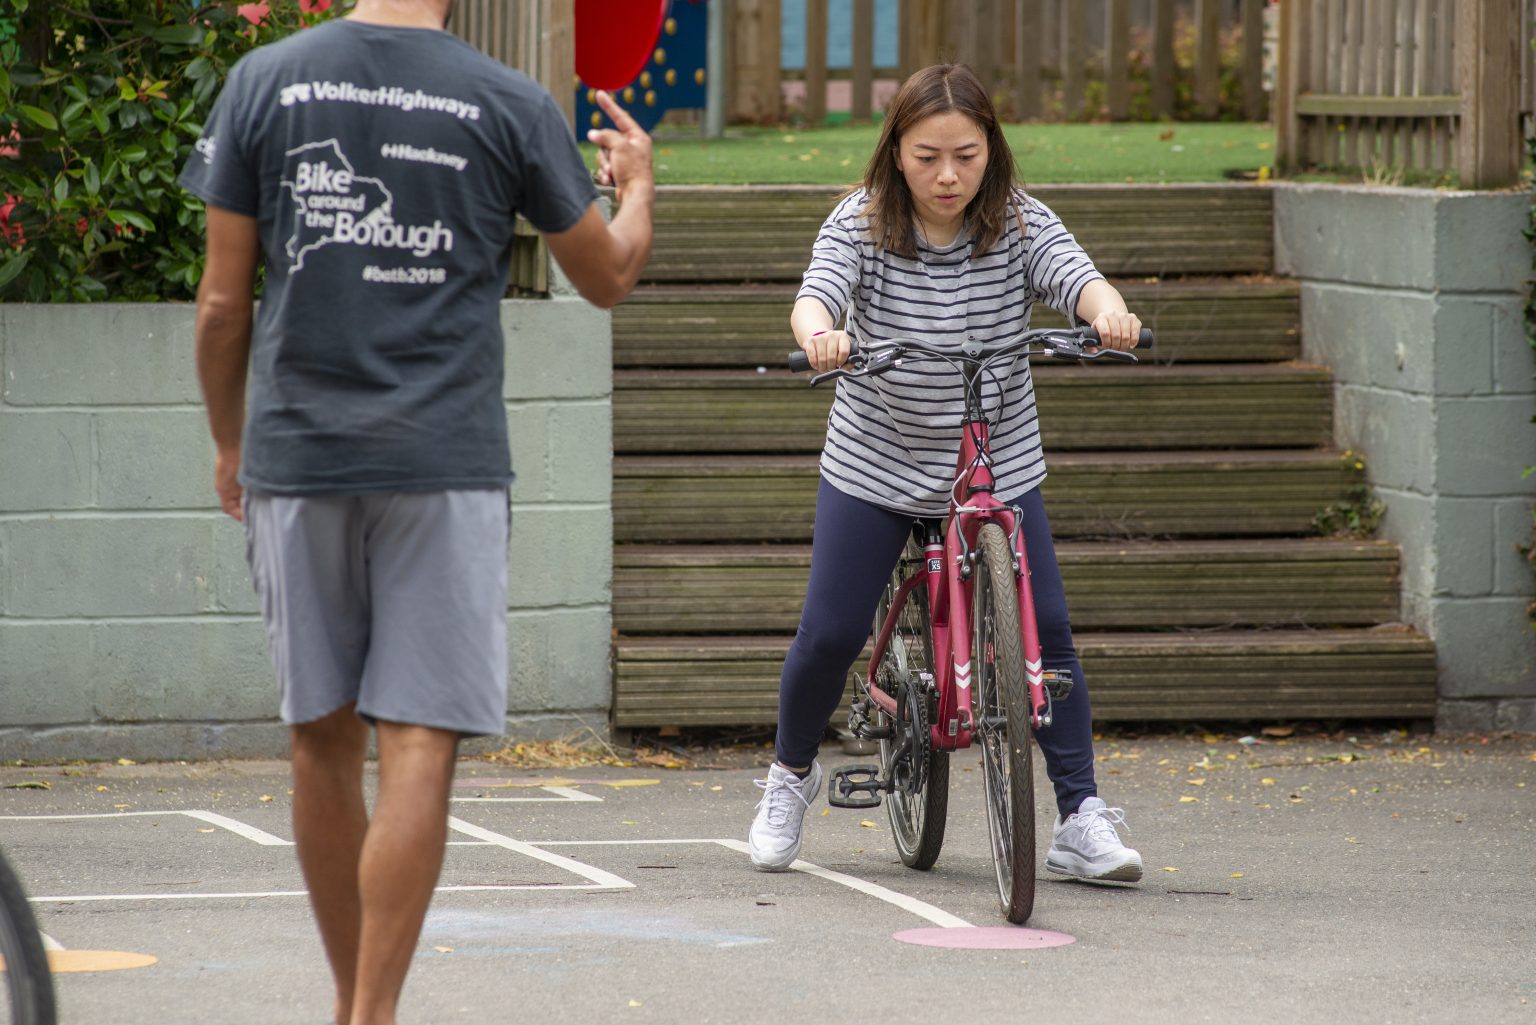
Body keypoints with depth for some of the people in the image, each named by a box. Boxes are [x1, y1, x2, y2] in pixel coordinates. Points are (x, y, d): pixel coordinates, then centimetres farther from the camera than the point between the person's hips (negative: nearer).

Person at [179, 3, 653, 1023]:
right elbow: (610, 276, 10)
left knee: (324, 741, 14)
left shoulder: (263, 83, 1)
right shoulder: (512, 105, -3)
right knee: (419, 747, -4)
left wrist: (229, 443, 18)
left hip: (298, 453, 3)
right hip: (444, 465, -3)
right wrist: (638, 179, 31)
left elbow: (223, 302, 3)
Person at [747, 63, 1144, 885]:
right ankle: (791, 775, 27)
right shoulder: (861, 224, -11)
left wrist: (1108, 313, -50)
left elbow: (1074, 276, -26)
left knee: (1046, 631, -10)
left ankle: (1080, 819, -2)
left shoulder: (1019, 223, -9)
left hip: (1000, 469, 1)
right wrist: (818, 334, -52)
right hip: (874, 468, -1)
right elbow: (817, 293, -28)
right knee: (829, 635, -2)